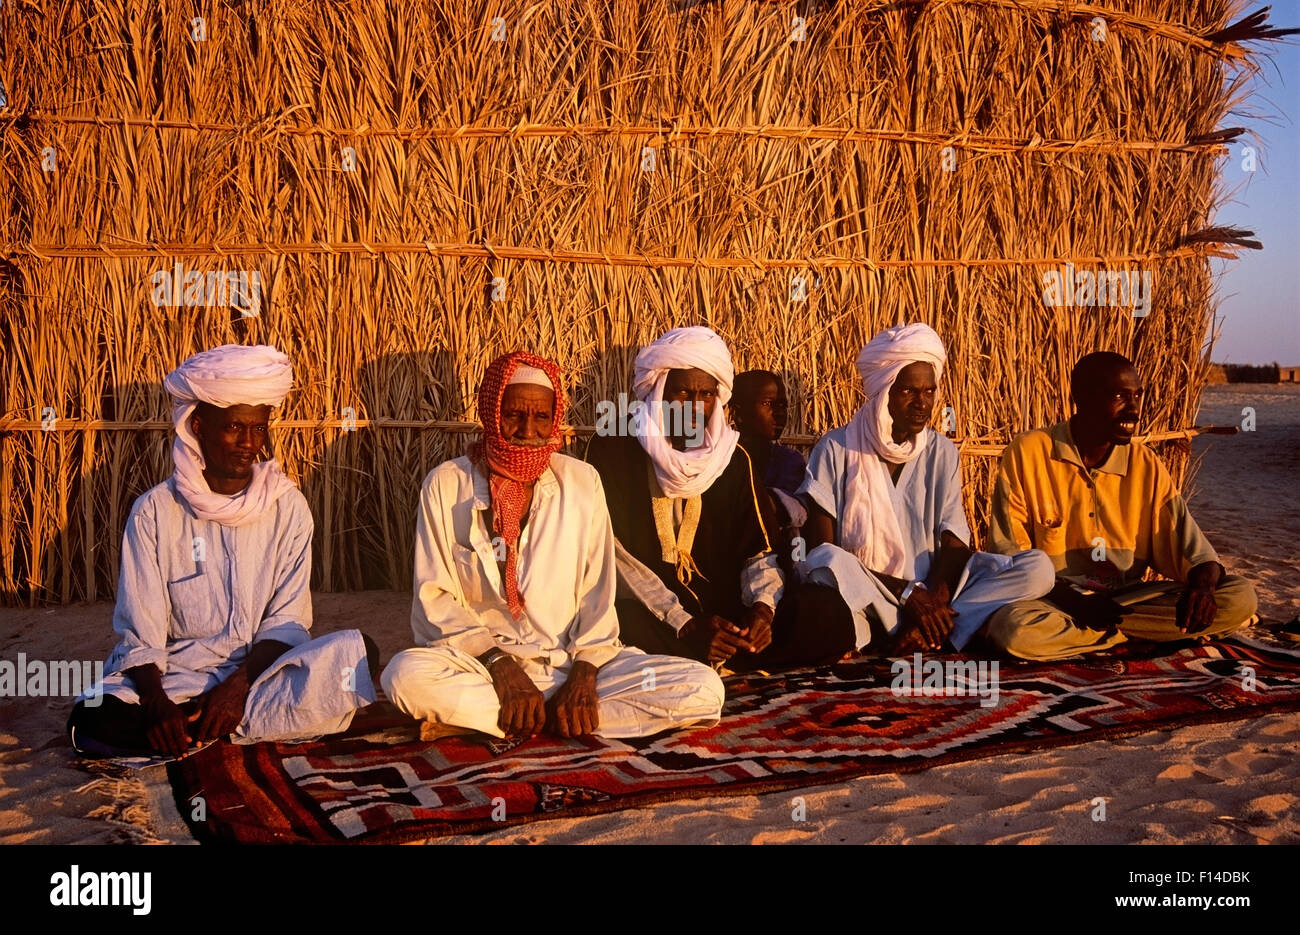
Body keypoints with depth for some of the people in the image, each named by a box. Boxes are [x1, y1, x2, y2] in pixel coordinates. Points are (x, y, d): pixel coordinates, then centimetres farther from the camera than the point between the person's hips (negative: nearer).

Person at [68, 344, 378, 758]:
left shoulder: (288, 506, 2)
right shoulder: (155, 511, -2)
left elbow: (287, 621, -2)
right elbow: (140, 634, -5)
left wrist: (239, 685, -19)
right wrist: (156, 702, -24)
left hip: (259, 670, 1)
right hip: (175, 675, -1)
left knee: (357, 653, -28)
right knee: (95, 720, -32)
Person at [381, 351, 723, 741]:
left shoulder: (582, 481, 6)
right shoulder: (446, 484, 2)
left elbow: (598, 592, 2)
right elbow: (433, 597, -3)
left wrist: (584, 673, -13)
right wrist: (498, 664, -16)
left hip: (570, 662, 3)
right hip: (482, 661, -2)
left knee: (703, 688, -21)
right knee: (407, 674, -34)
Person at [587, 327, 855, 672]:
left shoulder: (732, 457, 13)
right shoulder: (614, 449, -2)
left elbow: (757, 549, 8)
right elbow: (612, 553, -11)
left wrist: (763, 608, -15)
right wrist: (685, 627, -20)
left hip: (721, 610, 5)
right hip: (647, 613, -5)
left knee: (826, 611, -16)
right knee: (631, 628, -40)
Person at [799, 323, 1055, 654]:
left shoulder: (942, 453, 10)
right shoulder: (837, 449, -2)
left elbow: (955, 543, 2)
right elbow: (820, 548, -9)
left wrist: (936, 596, -21)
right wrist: (907, 593, -18)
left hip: (928, 593, 4)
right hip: (862, 595, -4)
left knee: (1037, 567, -16)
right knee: (830, 566, -37)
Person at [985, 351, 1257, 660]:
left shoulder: (1146, 465, 3)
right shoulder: (1027, 453, -7)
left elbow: (1194, 550, 0)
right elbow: (1008, 555, -7)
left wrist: (1202, 585, -24)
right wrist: (1073, 601, -19)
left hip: (1128, 597, 3)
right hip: (1054, 599, -3)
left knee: (1240, 597, -16)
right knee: (1014, 629, -38)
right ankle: (1143, 634, -13)